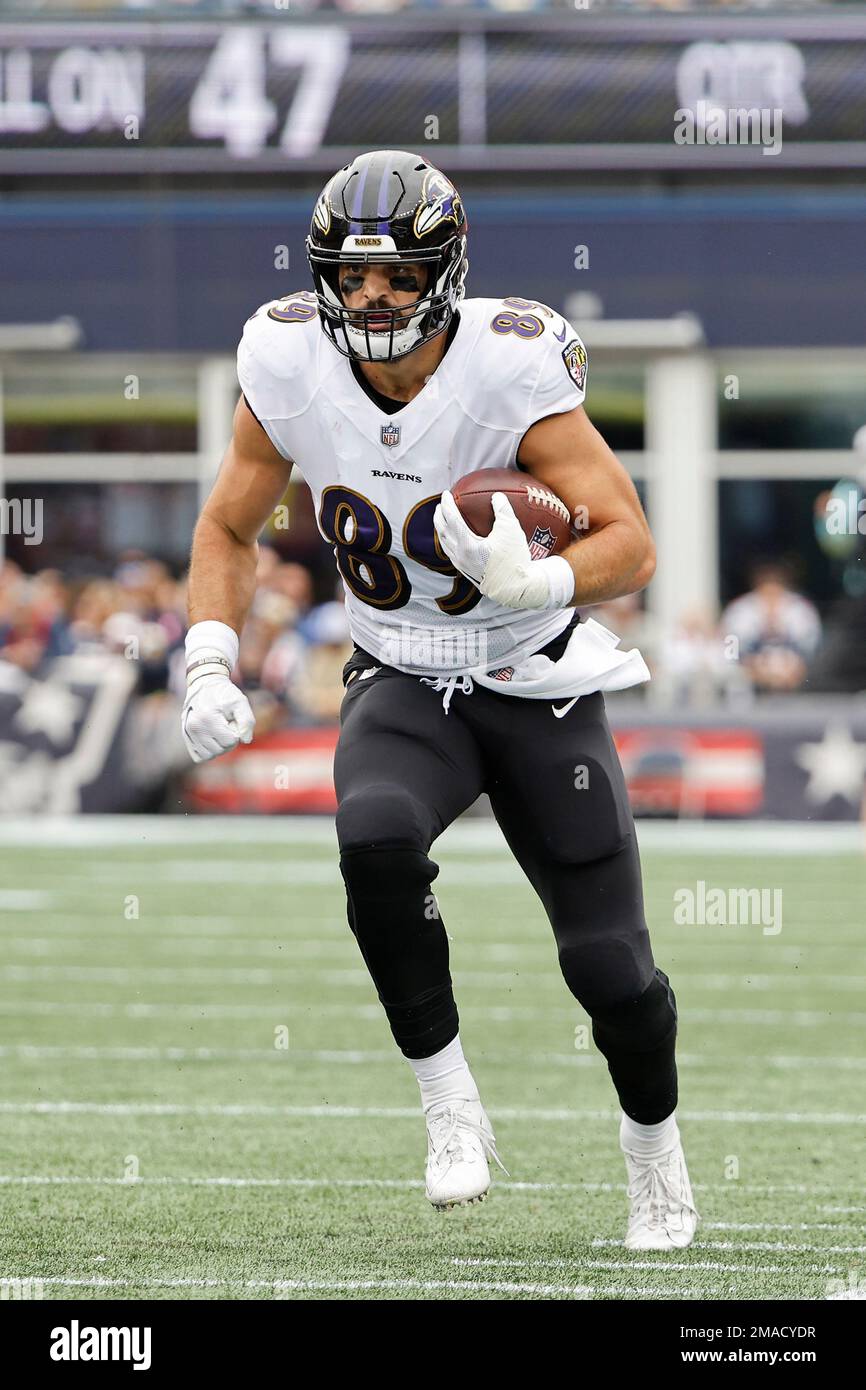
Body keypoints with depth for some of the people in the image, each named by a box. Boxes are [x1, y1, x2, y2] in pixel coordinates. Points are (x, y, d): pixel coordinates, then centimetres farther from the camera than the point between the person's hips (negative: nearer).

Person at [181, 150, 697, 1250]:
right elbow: (228, 532, 4)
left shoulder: (510, 373, -23)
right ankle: (450, 1108, -17)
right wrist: (209, 670, -11)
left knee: (609, 962, 1)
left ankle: (654, 1144, 34)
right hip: (403, 691, 2)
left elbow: (631, 542, -20)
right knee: (374, 836, -33)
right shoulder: (292, 370, -12)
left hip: (540, 691, -2)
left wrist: (537, 583, -39)